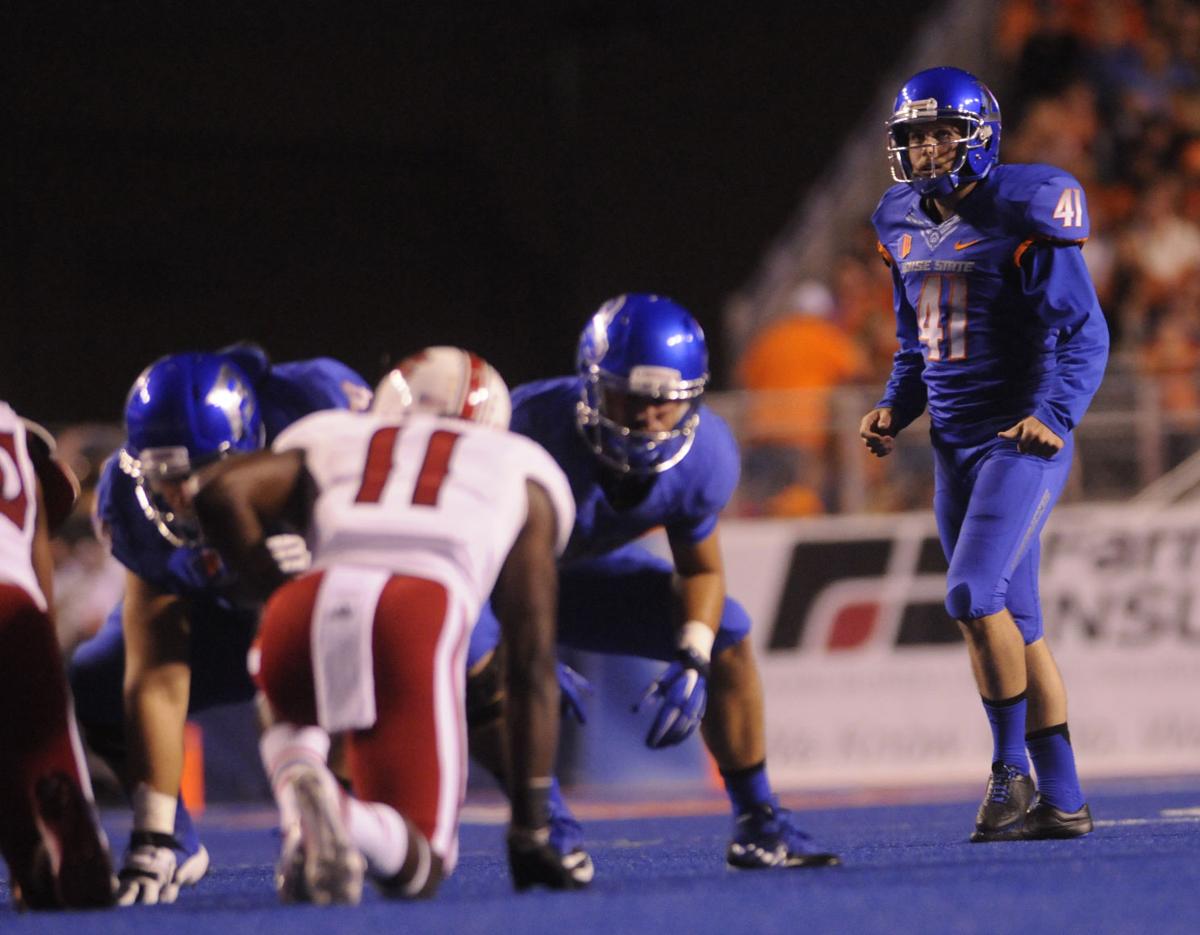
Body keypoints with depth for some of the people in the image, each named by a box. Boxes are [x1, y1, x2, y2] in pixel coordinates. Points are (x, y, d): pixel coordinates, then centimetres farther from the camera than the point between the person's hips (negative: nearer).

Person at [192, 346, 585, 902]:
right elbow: (531, 666, 27)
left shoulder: (332, 444, 35)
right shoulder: (519, 473, 33)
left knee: (295, 716, 39)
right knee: (415, 867, 8)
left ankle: (297, 778, 2)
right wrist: (531, 830, 27)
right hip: (423, 617, -2)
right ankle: (345, 818, -28)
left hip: (309, 608, 2)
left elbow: (221, 494, 12)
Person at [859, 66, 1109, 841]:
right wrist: (895, 410, 4)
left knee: (975, 594, -19)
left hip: (1023, 441, -7)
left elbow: (1084, 333, -15)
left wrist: (1054, 413, -28)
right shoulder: (909, 231, 10)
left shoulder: (1023, 220, -13)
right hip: (956, 448, 8)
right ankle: (1062, 800, 11)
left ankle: (1012, 770, -7)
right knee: (1015, 621, 7)